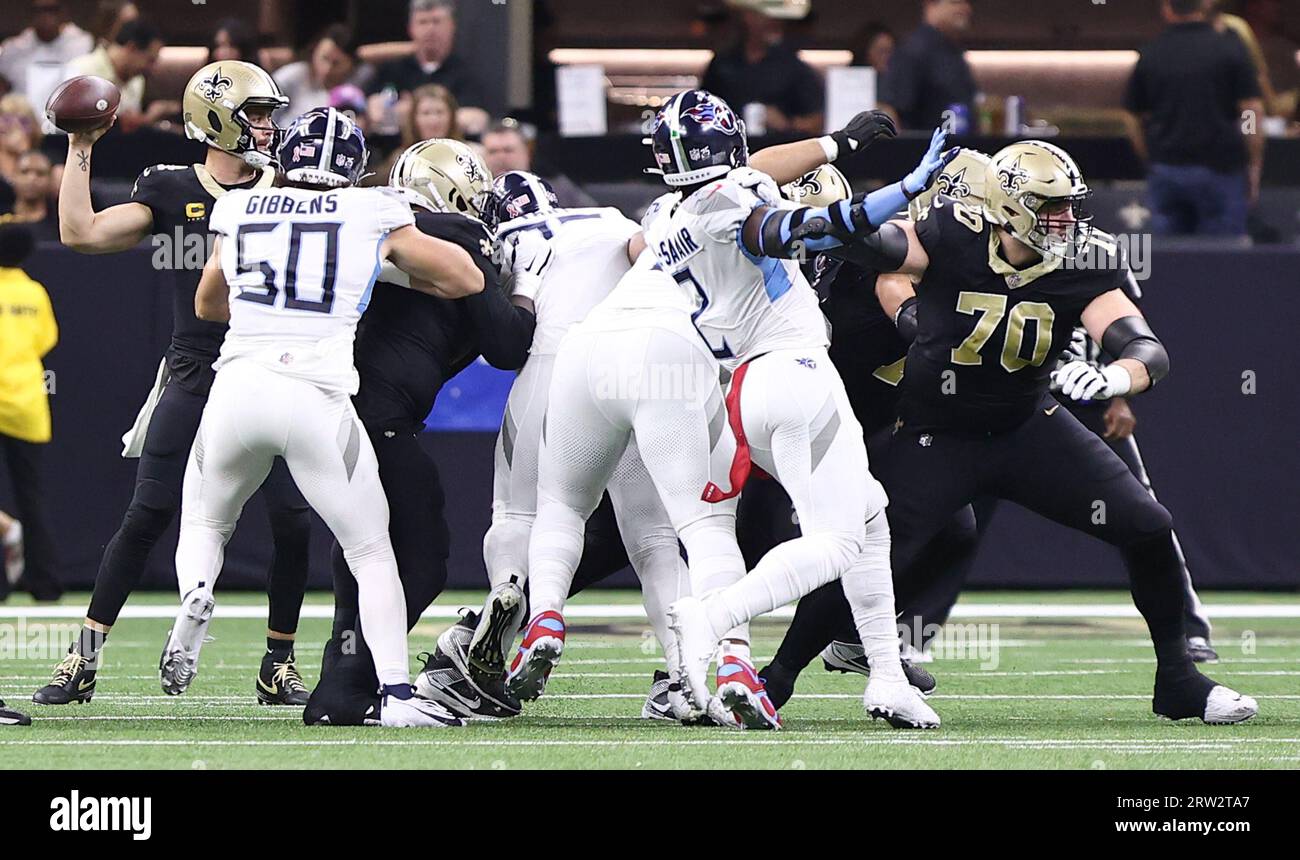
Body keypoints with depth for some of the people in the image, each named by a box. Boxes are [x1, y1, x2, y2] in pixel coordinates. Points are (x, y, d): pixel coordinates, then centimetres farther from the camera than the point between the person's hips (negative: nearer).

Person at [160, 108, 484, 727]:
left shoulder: (240, 212, 15)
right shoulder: (374, 217, 8)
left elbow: (207, 305, 33)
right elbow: (468, 280, 17)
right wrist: (398, 278, 33)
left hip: (238, 386, 2)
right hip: (319, 397, -2)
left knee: (204, 522, 25)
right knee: (371, 552, 11)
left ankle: (195, 593, -7)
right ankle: (396, 693, -2)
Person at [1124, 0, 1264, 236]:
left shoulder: (1149, 55, 4)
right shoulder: (1230, 49, -4)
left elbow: (1135, 121, 9)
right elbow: (1253, 111, -7)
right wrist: (1254, 167, 1)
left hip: (1165, 171, 2)